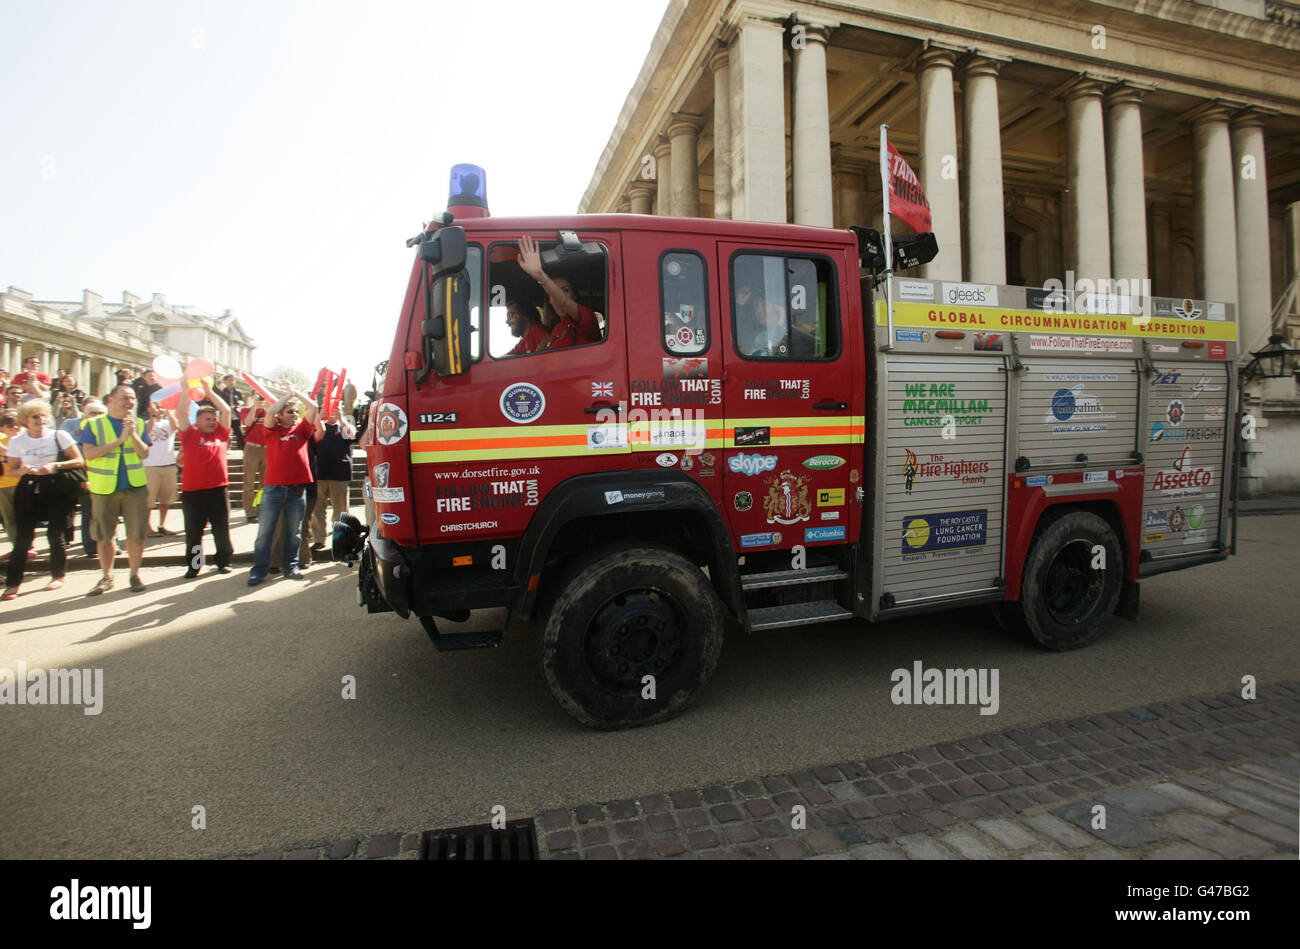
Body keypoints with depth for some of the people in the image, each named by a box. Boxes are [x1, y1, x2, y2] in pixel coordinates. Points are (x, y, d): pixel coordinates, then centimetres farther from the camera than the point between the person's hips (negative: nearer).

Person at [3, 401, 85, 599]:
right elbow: (12, 470, 11)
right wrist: (24, 470, -11)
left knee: (55, 534, 0)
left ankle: (58, 575, 18)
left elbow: (79, 461, -1)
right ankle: (12, 583, 2)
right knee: (23, 537, -4)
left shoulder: (59, 436, 0)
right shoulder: (16, 441, 6)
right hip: (28, 490, 2)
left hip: (56, 488, -1)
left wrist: (55, 465, -15)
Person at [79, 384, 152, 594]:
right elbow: (89, 453, -11)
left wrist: (133, 435, -18)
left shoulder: (138, 424, 7)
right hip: (104, 488, -1)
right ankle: (107, 577, 23)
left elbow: (144, 453, -2)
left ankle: (135, 575, 15)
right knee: (104, 536, 9)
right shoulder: (94, 425, 1)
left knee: (136, 534, 0)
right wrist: (119, 440, -18)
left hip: (135, 486, 1)